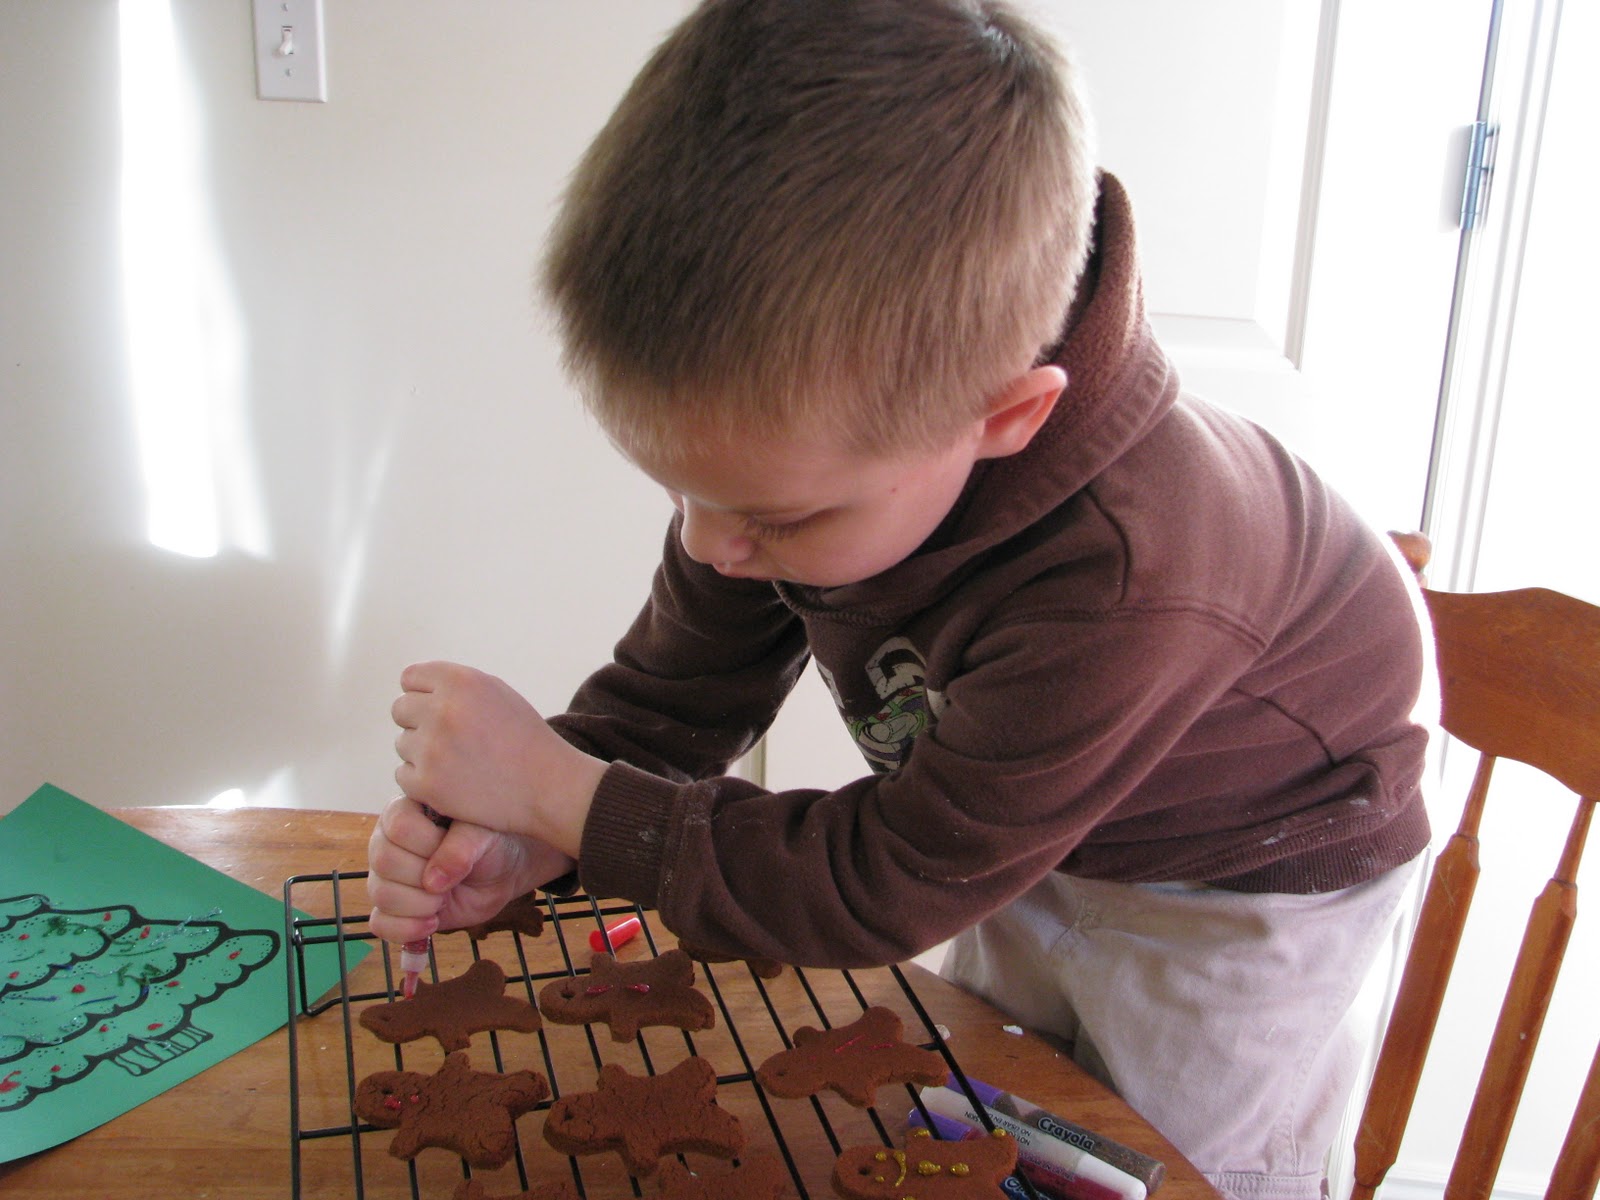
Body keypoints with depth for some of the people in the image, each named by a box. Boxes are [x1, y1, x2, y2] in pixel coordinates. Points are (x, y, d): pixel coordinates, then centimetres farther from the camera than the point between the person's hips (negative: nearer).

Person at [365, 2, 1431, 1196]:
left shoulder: (1124, 581, -45)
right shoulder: (808, 444, -25)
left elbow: (881, 886, -34)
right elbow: (672, 694, -13)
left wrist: (555, 790, -33)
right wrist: (518, 841, -32)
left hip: (1237, 870, -5)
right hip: (1018, 826, 6)